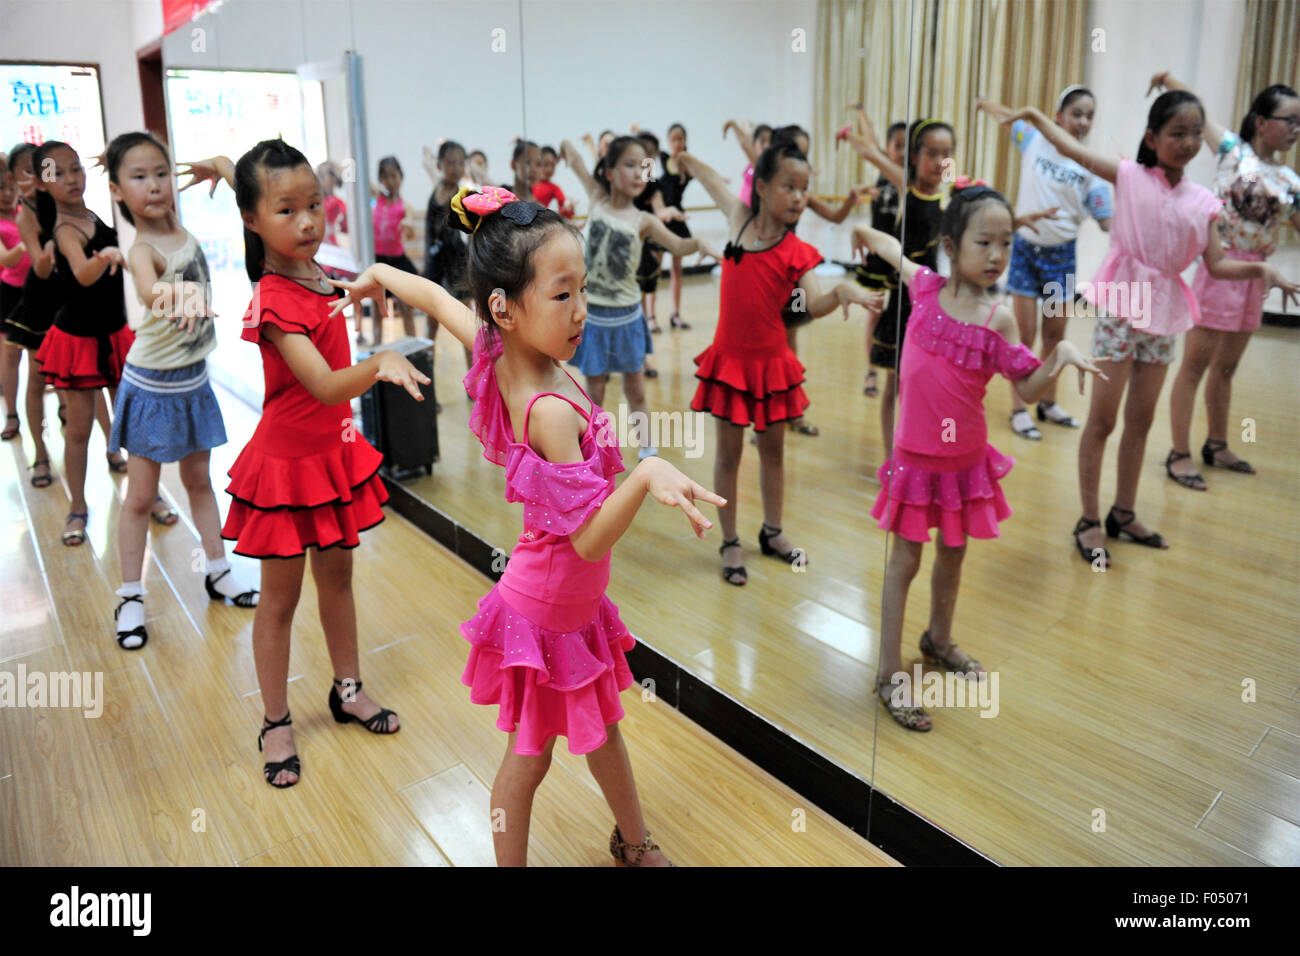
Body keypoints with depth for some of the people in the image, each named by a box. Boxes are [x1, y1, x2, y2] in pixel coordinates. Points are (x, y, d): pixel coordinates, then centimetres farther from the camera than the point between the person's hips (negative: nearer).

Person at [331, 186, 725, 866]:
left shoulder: (496, 354, -9)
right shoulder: (551, 410, -33)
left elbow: (437, 297, 9)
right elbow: (588, 538, -33)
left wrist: (378, 275, 27)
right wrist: (645, 475, -49)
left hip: (577, 601, 9)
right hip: (544, 611, -9)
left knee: (601, 726, 26)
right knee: (530, 753, 12)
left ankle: (635, 846, 47)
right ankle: (511, 863, 36)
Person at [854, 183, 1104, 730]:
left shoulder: (998, 320, -8)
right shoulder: (925, 286, -7)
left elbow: (1028, 389, -5)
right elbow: (892, 246, 14)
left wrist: (1062, 353, -19)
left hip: (967, 458, 2)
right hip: (915, 456, -2)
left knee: (953, 555, 18)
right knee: (905, 560, 4)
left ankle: (939, 640, 43)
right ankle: (890, 673, 14)